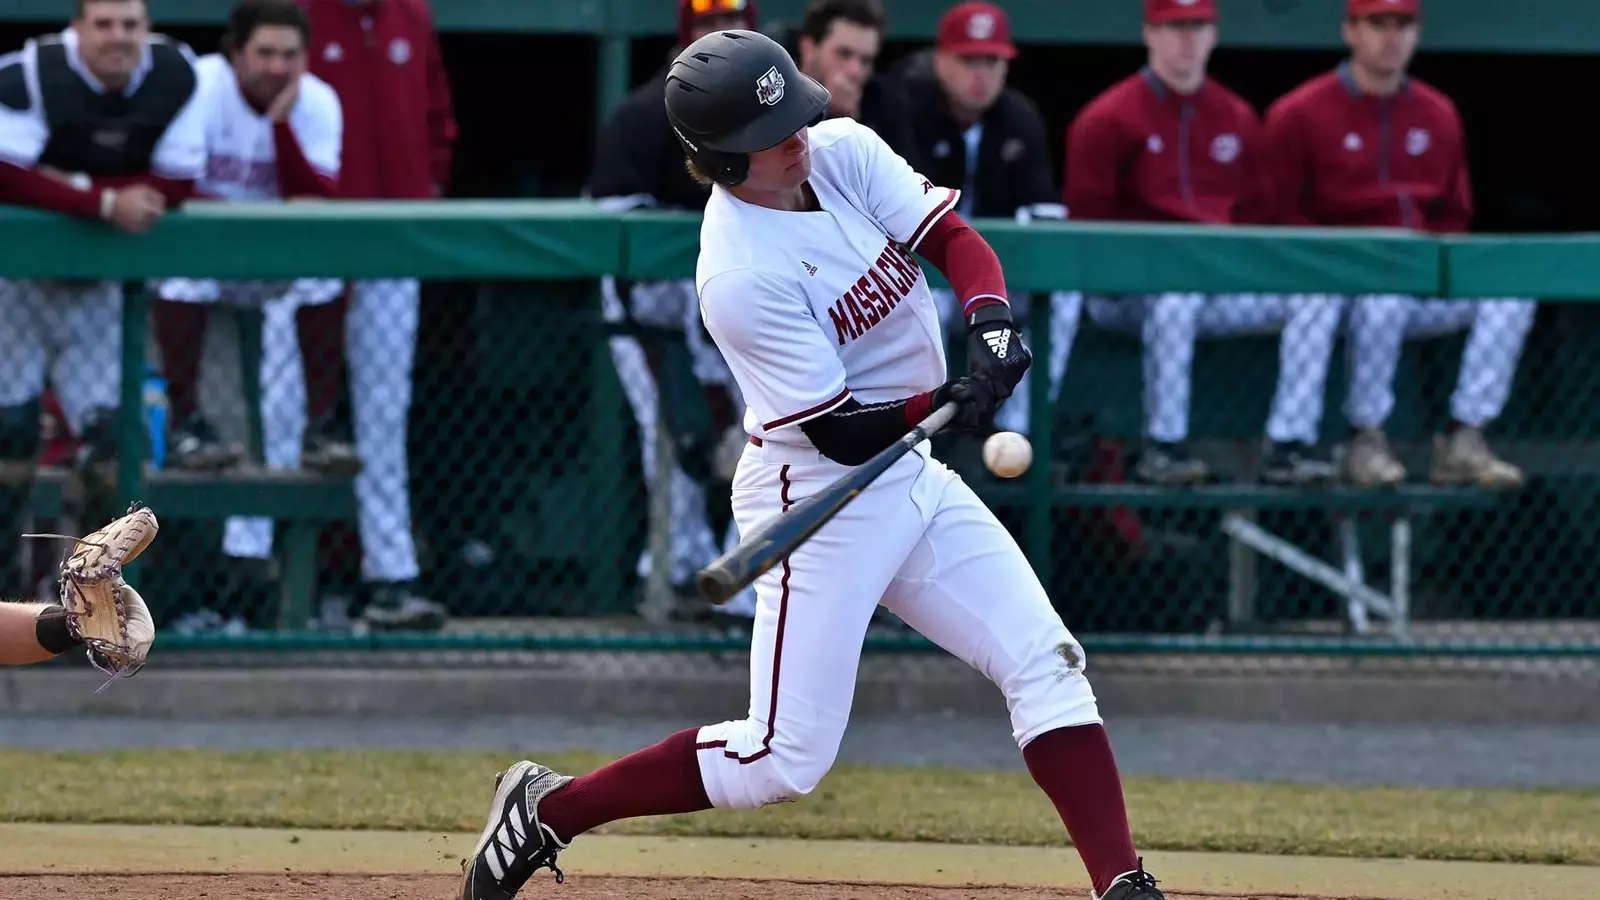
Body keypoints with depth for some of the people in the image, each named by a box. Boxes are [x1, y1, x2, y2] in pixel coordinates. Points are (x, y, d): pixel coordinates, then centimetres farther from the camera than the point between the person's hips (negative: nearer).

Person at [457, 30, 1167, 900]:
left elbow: (957, 240, -5)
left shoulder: (843, 151, -4)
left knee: (1046, 664, -1)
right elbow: (842, 433, -22)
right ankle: (547, 810, 7)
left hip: (912, 472, 8)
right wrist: (949, 403, -33)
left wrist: (991, 323, -25)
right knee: (783, 761, -7)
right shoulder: (741, 279, -25)